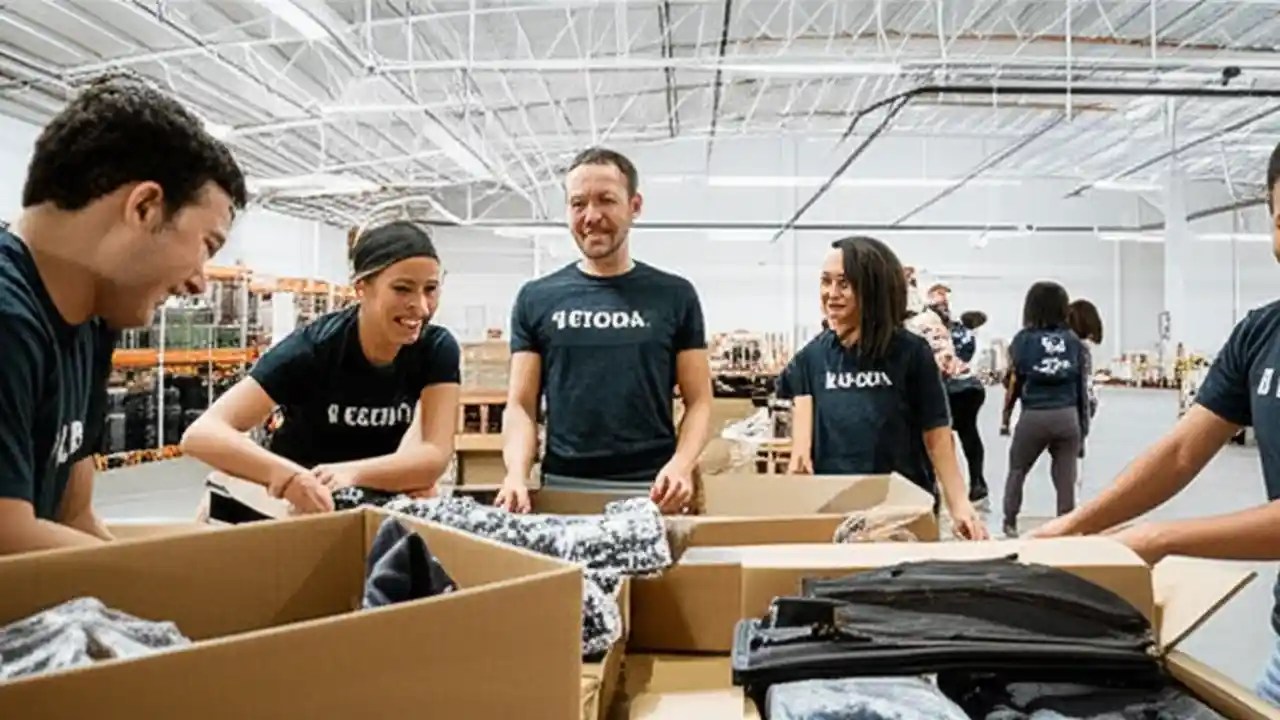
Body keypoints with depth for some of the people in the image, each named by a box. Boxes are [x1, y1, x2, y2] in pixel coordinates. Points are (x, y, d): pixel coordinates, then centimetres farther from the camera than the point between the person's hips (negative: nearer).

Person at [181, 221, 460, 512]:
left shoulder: (438, 349, -16)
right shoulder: (313, 348, -24)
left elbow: (436, 456, -24)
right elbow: (202, 434, -32)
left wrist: (352, 473, -41)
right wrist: (287, 476, -49)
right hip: (295, 506, -1)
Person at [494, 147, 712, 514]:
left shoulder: (675, 295, 4)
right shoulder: (536, 299, 6)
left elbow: (698, 401, 4)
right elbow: (520, 405, 4)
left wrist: (680, 464, -15)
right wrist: (517, 473, -14)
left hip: (650, 490, 0)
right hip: (562, 487, 1)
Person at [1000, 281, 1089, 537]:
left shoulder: (1023, 339, 1)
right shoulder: (1073, 340, 6)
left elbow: (1014, 382, -1)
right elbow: (1081, 385, 6)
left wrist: (1005, 417, 7)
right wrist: (1084, 425, 12)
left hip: (1034, 416, -1)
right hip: (1067, 416, 1)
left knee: (1017, 470, 17)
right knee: (1066, 477, 5)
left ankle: (1010, 523, 21)